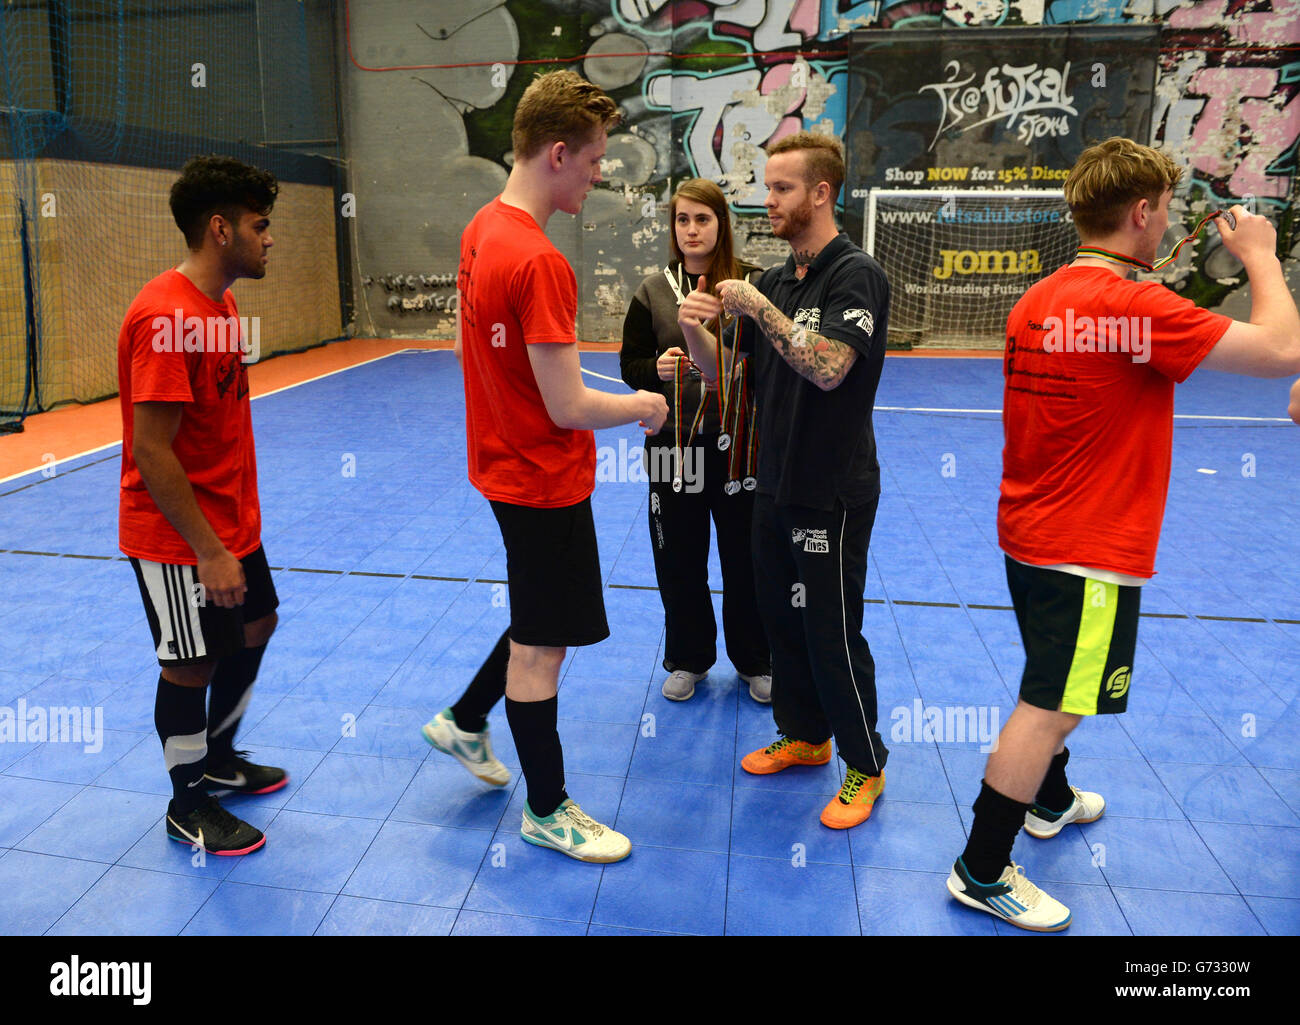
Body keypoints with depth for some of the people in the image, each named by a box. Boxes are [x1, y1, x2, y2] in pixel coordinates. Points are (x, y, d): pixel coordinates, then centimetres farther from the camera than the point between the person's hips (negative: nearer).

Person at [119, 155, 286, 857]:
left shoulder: (220, 303, 8)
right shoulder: (166, 317, -23)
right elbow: (151, 453, -25)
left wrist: (235, 527, 18)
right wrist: (208, 552, -22)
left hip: (230, 523, 10)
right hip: (179, 538, -10)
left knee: (254, 628, 20)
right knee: (192, 666, 5)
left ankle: (218, 761, 41)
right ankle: (187, 807, 27)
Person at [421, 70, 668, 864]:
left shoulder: (483, 229, 5)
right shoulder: (540, 263, -25)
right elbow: (570, 408, -25)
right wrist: (642, 405, -7)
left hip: (510, 464, 9)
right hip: (545, 480, -9)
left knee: (546, 620, 25)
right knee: (541, 646, 6)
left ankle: (465, 722, 40)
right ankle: (547, 810, 26)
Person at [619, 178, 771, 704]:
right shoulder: (654, 290, 3)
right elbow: (629, 363, 6)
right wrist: (657, 368, -14)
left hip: (739, 443, -1)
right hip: (673, 444, 2)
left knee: (746, 558, 9)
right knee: (678, 559, 11)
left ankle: (754, 661, 30)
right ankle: (689, 658, 32)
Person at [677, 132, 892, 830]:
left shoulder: (856, 275, -13)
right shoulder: (775, 281, 11)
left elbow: (828, 367, -28)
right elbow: (727, 370, 9)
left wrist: (758, 307, -24)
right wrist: (695, 328, -10)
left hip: (832, 493, -8)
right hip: (775, 485, 8)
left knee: (832, 633, 1)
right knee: (781, 616, 17)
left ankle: (865, 767, 21)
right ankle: (804, 735, 37)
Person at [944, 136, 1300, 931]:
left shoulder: (1037, 302, 4)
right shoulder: (1136, 307, -20)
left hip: (1031, 536, 9)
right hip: (1091, 554, -9)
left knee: (1057, 692, 26)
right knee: (1050, 707, 1)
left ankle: (1051, 801, 48)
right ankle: (982, 873, 12)